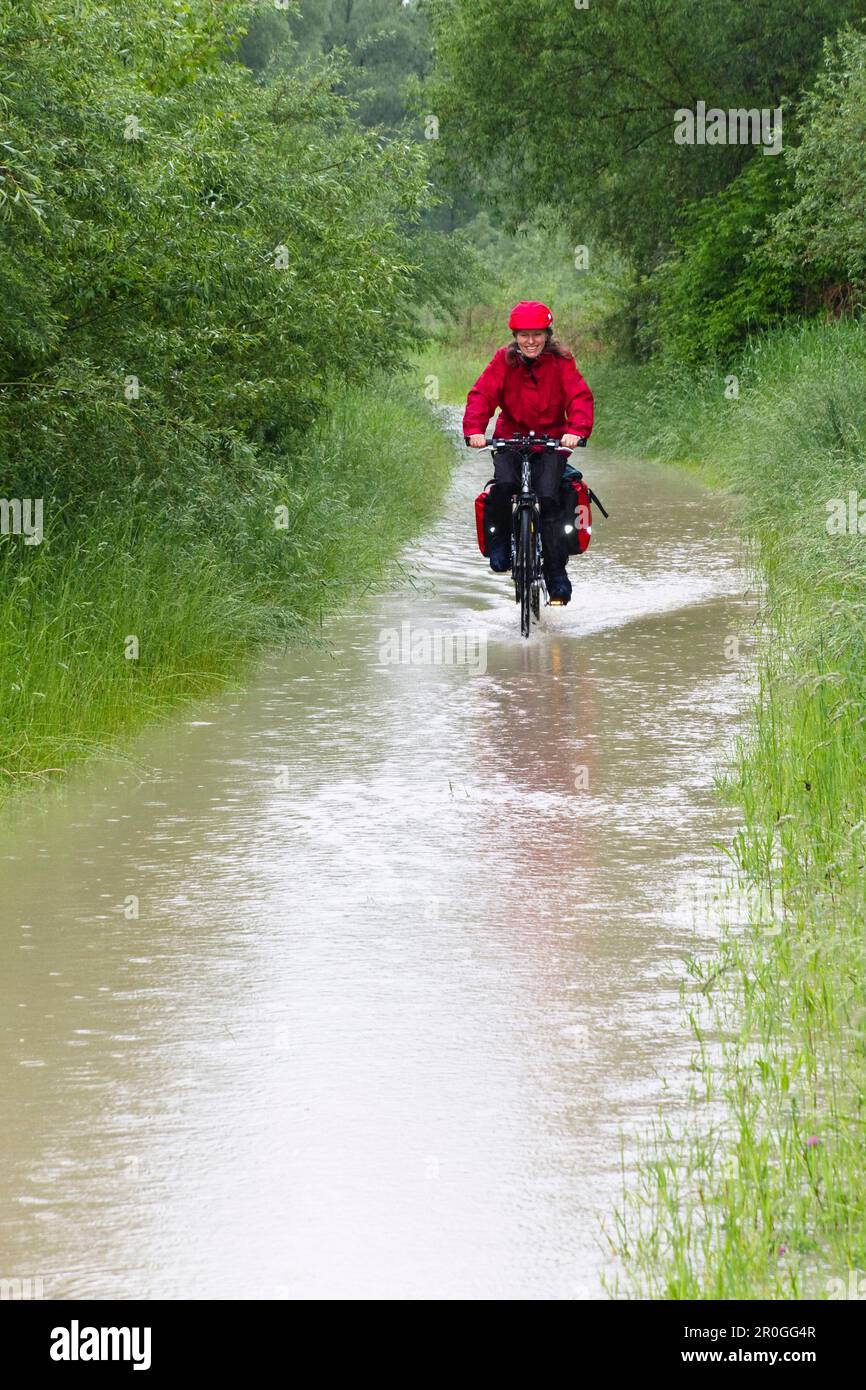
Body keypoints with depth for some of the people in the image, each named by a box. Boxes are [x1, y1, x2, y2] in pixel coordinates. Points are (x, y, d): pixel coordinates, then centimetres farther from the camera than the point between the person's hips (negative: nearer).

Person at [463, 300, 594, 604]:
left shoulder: (561, 362, -6)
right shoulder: (504, 360, -4)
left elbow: (580, 397, -17)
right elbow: (482, 394, -13)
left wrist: (577, 430, -36)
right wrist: (475, 429, -31)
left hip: (551, 442, -1)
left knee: (548, 498, -20)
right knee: (503, 485, -29)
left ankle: (556, 574, -12)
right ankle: (502, 540, -2)